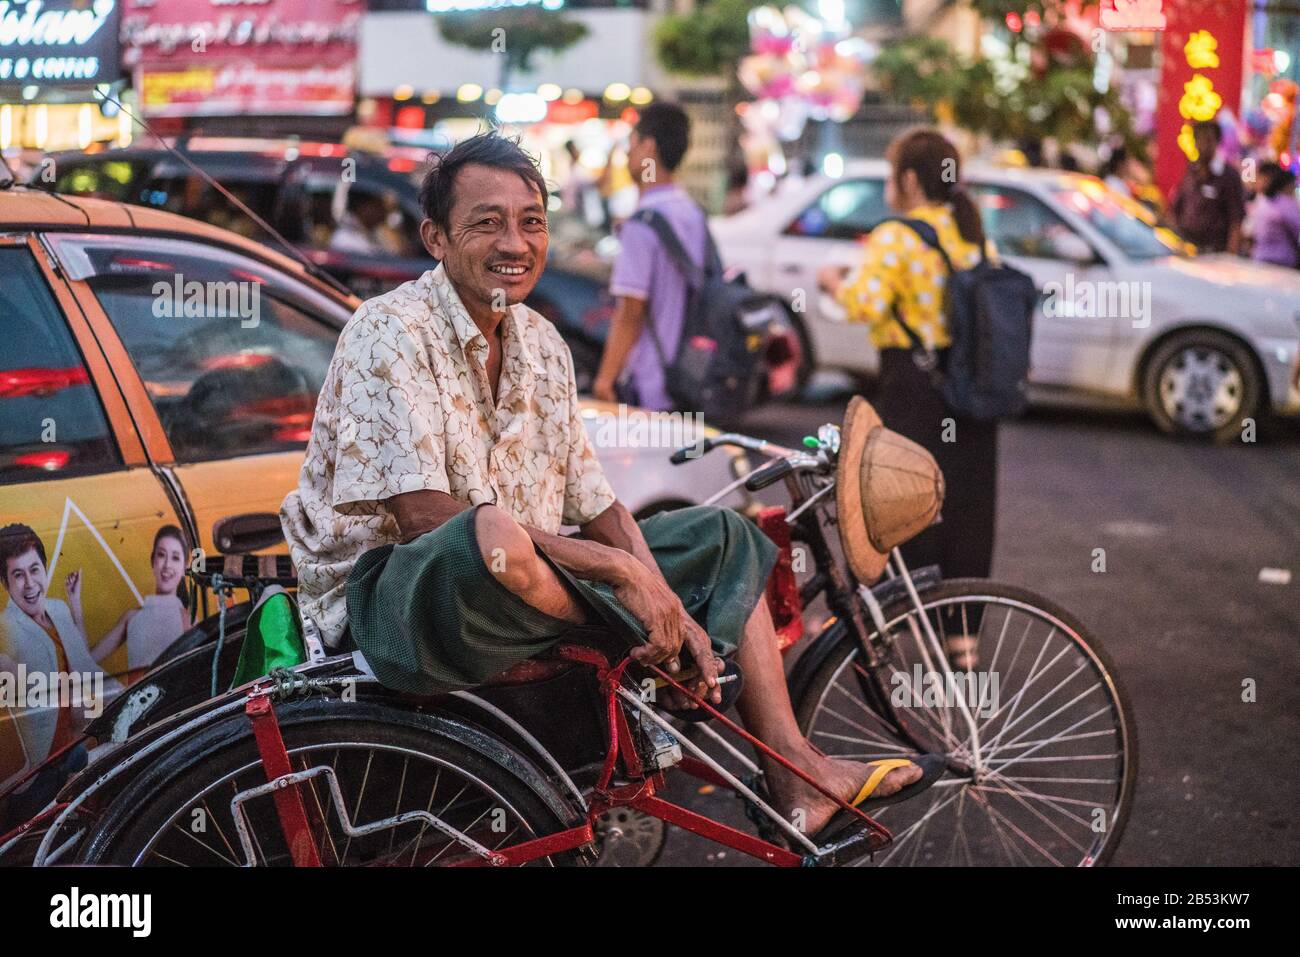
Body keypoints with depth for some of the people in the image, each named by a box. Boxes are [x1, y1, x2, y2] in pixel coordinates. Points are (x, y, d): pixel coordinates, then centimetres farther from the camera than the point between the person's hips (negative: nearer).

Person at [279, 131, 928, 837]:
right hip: (384, 598, -8)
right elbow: (424, 517, -25)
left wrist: (669, 610, -8)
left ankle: (793, 774, 0)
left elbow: (597, 507, 10)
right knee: (493, 534, -41)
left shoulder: (541, 345, 9)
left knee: (721, 537, 10)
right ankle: (641, 658, -10)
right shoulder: (391, 331, -14)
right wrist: (622, 572, -26)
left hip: (517, 593, 8)